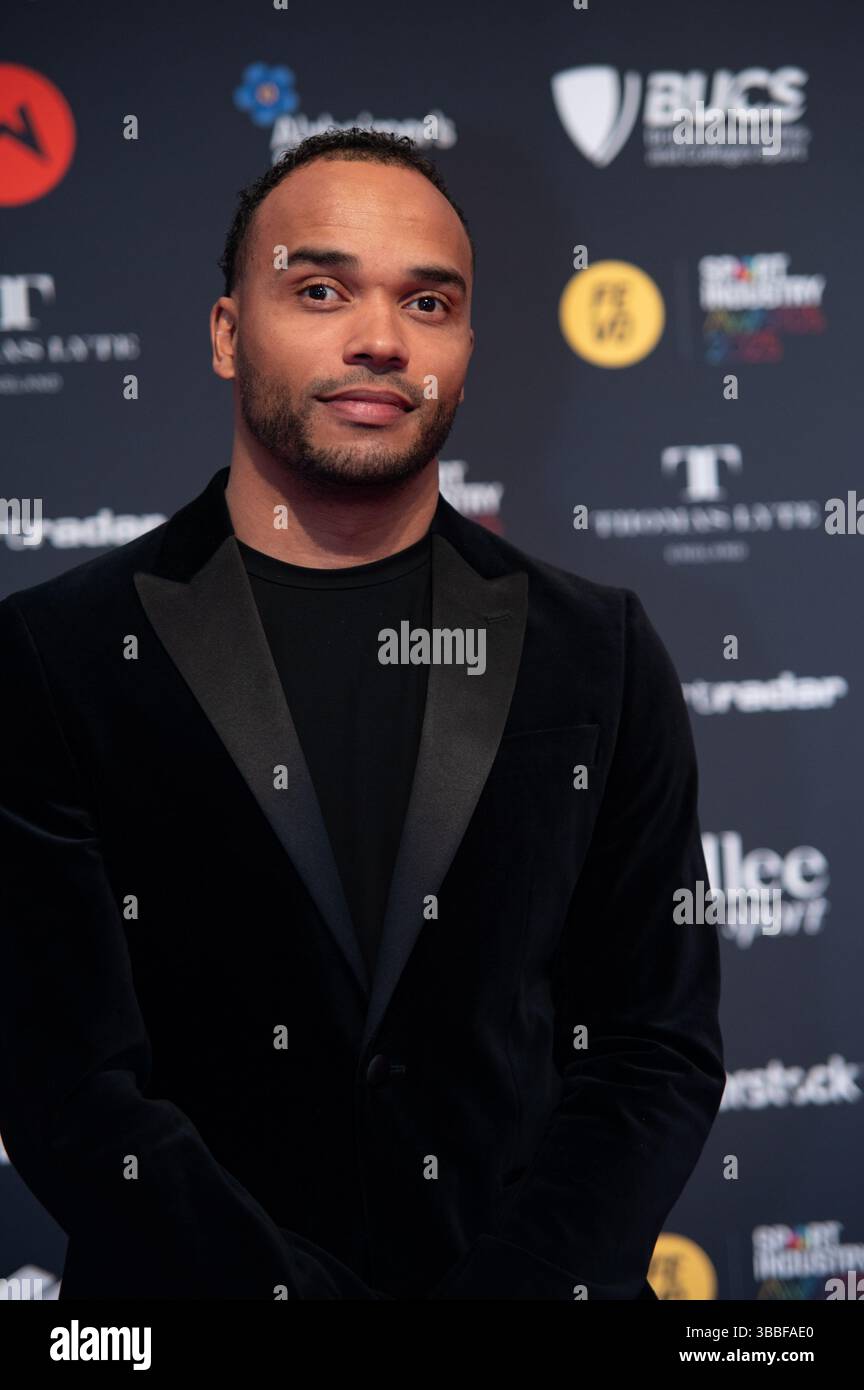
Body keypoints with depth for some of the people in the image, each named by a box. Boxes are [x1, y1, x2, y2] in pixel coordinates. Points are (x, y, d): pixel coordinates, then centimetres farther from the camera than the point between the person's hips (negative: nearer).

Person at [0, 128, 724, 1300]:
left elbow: (664, 1050, 4)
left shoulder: (599, 652, 7)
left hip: (529, 1274, -1)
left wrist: (521, 1284, -12)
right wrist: (297, 1291, -17)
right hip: (188, 1290, 2)